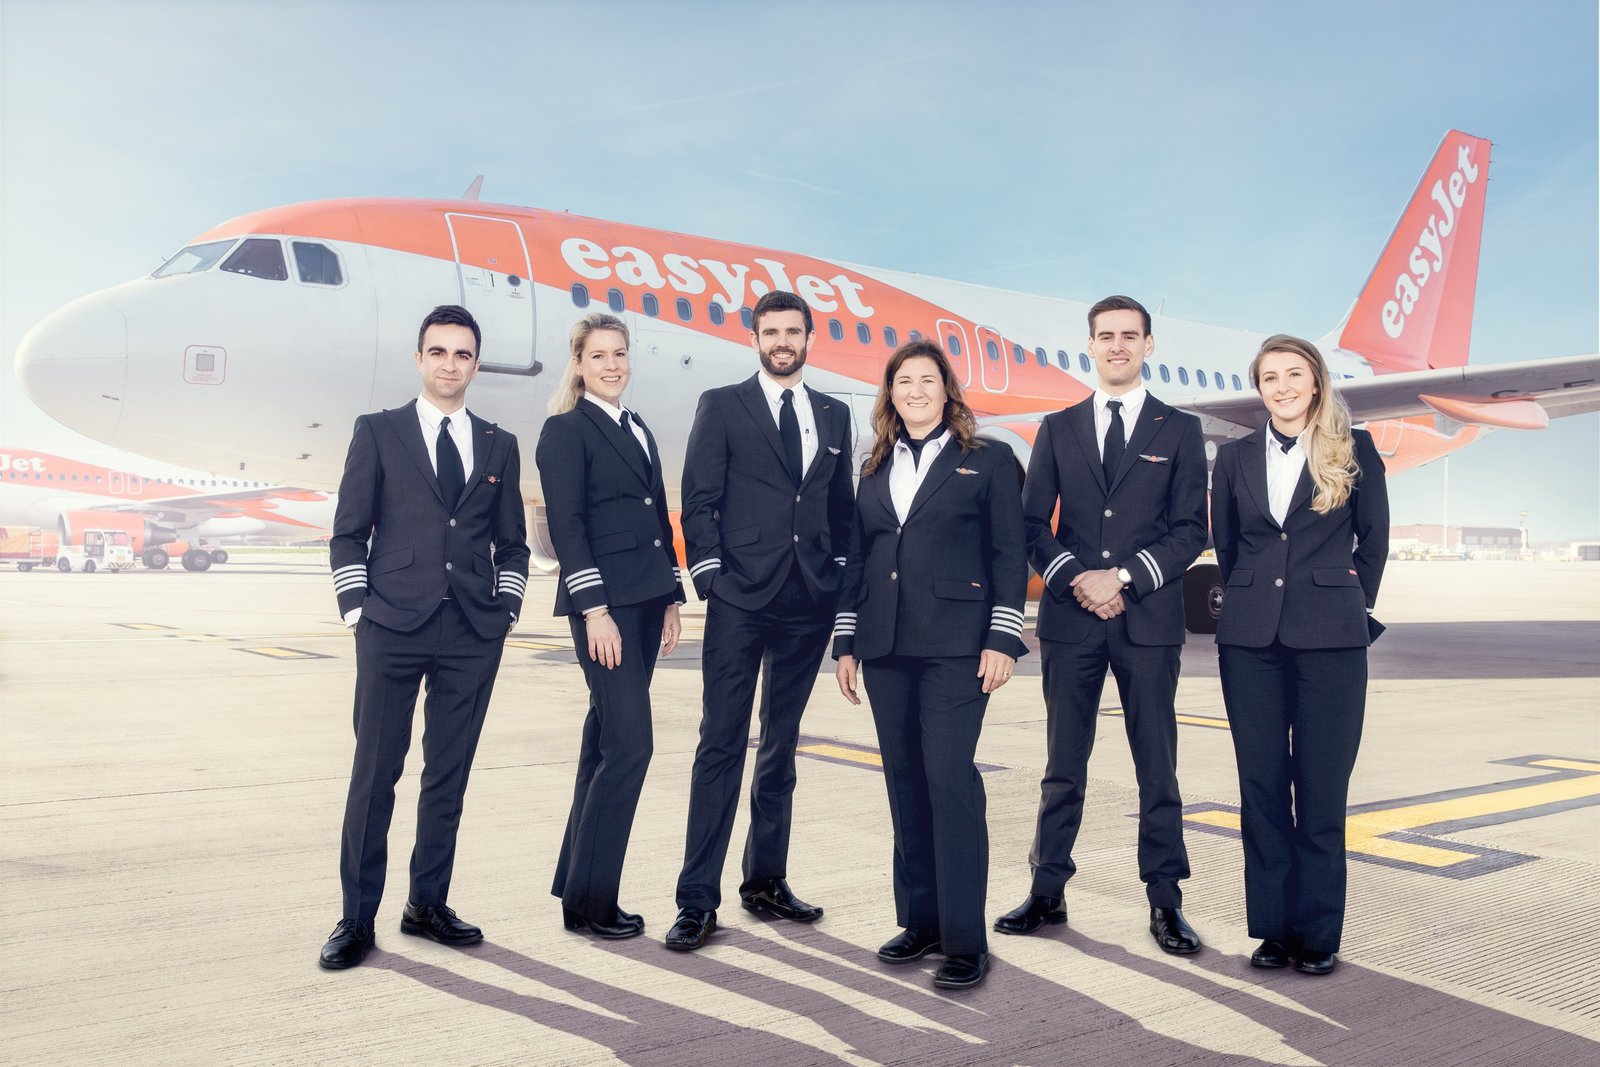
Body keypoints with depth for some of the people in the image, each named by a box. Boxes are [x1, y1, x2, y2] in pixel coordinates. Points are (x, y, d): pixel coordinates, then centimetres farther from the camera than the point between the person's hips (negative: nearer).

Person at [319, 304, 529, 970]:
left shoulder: (499, 447, 14)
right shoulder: (378, 432, 8)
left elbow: (511, 543, 17)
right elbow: (348, 534, 5)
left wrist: (505, 609, 5)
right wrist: (356, 610, -4)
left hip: (473, 636, 3)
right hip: (392, 627, -2)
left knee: (450, 773, 8)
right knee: (375, 772, 0)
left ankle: (427, 904, 21)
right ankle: (357, 918, 10)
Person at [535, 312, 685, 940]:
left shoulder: (637, 429, 18)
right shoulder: (565, 430, -4)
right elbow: (566, 526, -12)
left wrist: (671, 599, 15)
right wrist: (596, 610, -18)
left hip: (645, 601, 8)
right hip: (605, 603, -8)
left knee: (605, 744, 12)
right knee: (630, 745, -9)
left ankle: (578, 882, 22)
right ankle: (588, 900, 2)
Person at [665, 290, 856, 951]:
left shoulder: (834, 414, 15)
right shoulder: (722, 406, 4)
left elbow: (842, 504, 16)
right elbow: (699, 501, -1)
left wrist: (841, 577, 6)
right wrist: (711, 579, -9)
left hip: (809, 602, 4)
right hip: (740, 600, -4)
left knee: (781, 745, 12)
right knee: (721, 745, -4)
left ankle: (766, 880, 24)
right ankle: (697, 900, 2)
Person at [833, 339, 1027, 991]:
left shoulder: (987, 462, 4)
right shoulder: (874, 470, 16)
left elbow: (1010, 554, 0)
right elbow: (858, 559, 17)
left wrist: (1002, 639, -9)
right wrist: (846, 642, 11)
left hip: (955, 644, -5)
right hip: (885, 648, 5)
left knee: (949, 779, -10)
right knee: (904, 782, 8)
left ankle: (964, 940, -2)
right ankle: (919, 920, 20)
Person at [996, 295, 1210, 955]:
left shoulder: (1180, 430, 7)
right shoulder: (1058, 429, 11)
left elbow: (1190, 529, 0)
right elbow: (1032, 523, 6)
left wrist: (1124, 577, -13)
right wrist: (1074, 579, -10)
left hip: (1149, 620, -1)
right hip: (1070, 616, 1)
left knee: (1157, 767, 4)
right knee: (1062, 765, 8)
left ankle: (1165, 902, 14)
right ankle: (1047, 893, 18)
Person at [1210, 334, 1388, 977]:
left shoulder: (1355, 451, 3)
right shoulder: (1236, 458, 9)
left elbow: (1374, 541, 8)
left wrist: (1349, 608, 9)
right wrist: (1250, 601, 13)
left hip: (1330, 640, -2)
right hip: (1251, 639, 2)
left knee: (1321, 790, 0)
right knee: (1261, 785, 5)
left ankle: (1319, 934, 12)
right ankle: (1273, 927, 16)